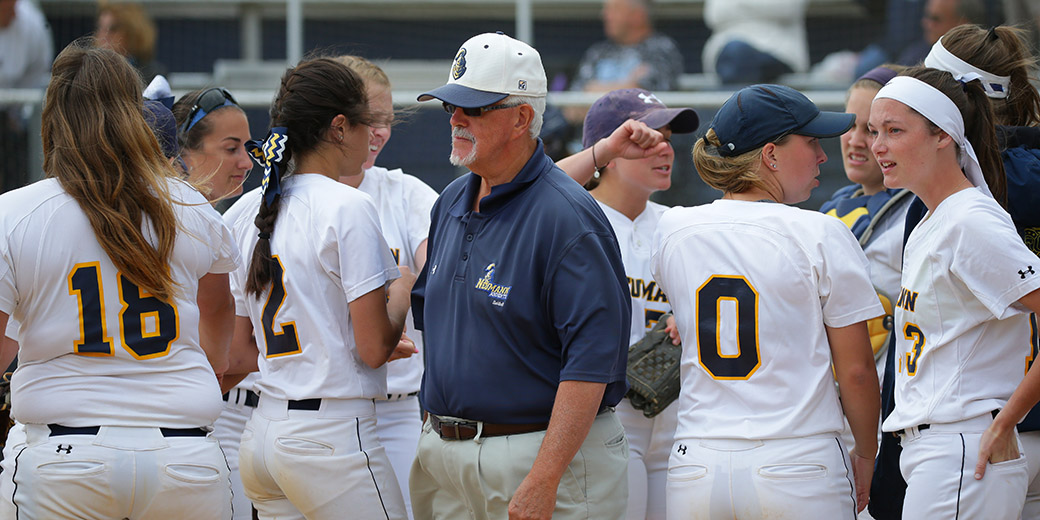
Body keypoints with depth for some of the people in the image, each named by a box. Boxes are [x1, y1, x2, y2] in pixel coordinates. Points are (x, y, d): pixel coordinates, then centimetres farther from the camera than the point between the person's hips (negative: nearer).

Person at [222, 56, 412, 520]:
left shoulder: (243, 214, 10)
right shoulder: (348, 208, -11)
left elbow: (238, 356, 13)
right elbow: (374, 349, -13)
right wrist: (405, 288, 7)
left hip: (258, 438, 8)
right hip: (334, 434, -8)